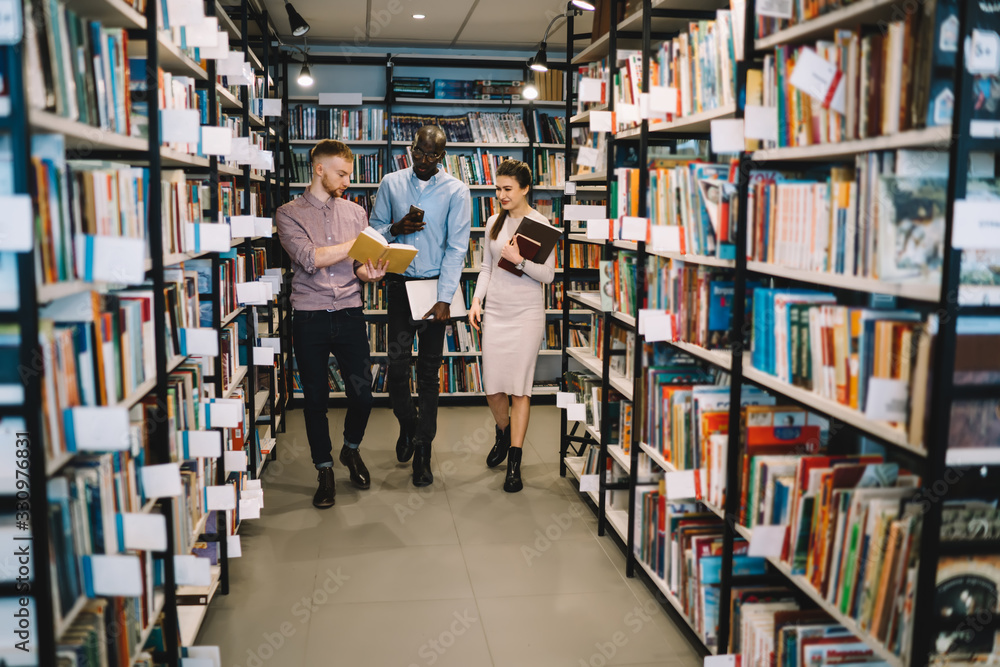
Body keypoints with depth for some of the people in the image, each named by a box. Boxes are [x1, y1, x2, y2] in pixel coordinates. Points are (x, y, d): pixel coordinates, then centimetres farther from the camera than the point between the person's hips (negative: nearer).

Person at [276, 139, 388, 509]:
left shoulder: (355, 212, 11)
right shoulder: (289, 214, 1)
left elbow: (363, 264, 8)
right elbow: (309, 259, -14)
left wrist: (366, 272, -16)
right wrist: (357, 244, -12)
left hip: (350, 314, 2)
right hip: (310, 317, -2)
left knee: (362, 394, 1)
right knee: (315, 399, 6)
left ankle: (351, 449, 31)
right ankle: (325, 471, 23)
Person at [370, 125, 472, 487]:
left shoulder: (456, 191, -3)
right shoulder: (391, 183, 4)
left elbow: (456, 248, -7)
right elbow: (374, 229, 11)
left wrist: (444, 299, -15)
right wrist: (395, 229, -13)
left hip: (435, 284, -1)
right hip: (400, 282, 2)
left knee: (429, 370, 3)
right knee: (397, 363, 0)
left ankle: (423, 449, 13)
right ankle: (407, 424, 29)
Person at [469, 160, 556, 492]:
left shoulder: (540, 224, -5)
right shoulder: (494, 222, 10)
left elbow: (548, 275, -7)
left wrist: (520, 259, -20)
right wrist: (476, 301, 5)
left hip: (526, 314, -4)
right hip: (495, 312, 4)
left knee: (520, 387, -2)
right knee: (493, 386, 5)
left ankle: (514, 462, 5)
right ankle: (504, 433, 36)